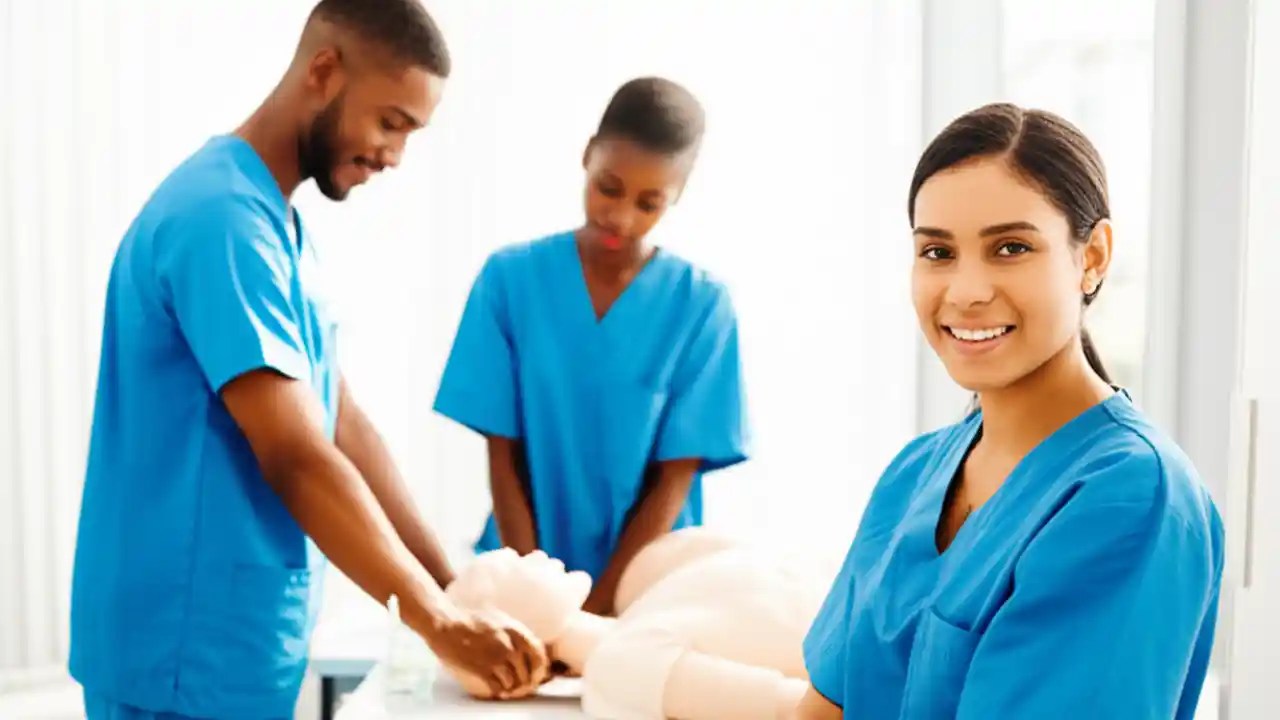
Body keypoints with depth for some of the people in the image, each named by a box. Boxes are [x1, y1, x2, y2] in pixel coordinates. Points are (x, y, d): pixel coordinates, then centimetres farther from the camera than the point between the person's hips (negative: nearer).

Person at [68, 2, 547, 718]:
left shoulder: (278, 224, 11)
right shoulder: (225, 218, -20)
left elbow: (346, 429, 8)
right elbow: (297, 461, -24)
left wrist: (456, 591, 3)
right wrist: (441, 621, -19)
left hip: (236, 639, 9)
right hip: (197, 649, -9)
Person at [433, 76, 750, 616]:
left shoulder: (703, 304, -7)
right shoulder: (510, 277, -4)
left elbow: (673, 481, -7)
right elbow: (503, 460, -4)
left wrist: (593, 610, -13)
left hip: (646, 588, 0)